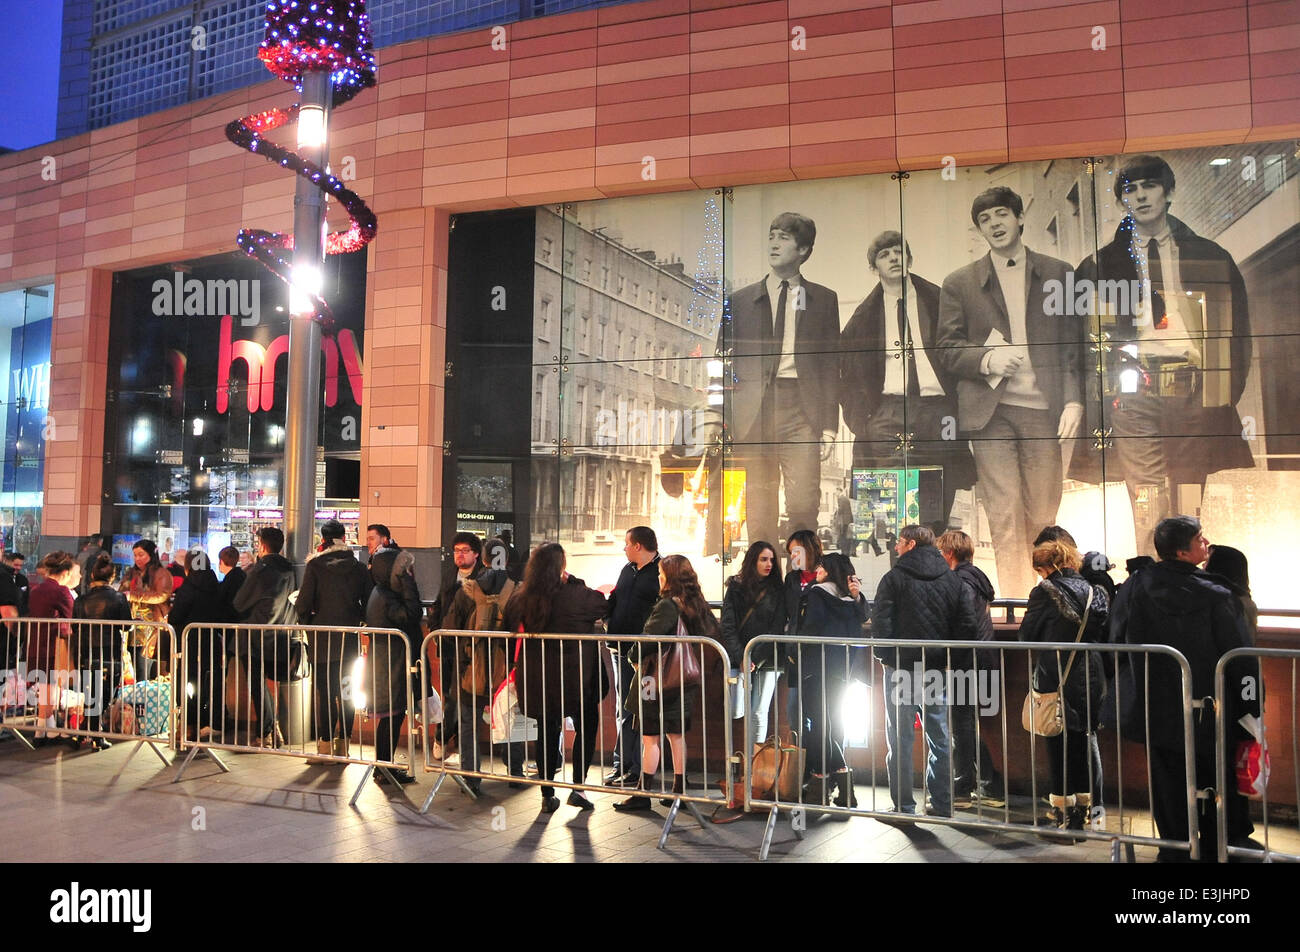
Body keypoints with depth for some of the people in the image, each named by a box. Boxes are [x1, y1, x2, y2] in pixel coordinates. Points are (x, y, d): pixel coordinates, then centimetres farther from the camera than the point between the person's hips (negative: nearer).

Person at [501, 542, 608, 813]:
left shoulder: (519, 599, -4)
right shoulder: (578, 596, -16)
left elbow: (511, 630, 5)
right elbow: (604, 605, 2)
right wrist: (572, 581, 6)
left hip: (536, 679, 4)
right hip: (576, 677, -3)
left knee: (546, 732, 14)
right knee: (586, 728, 16)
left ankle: (548, 796, 19)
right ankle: (578, 787, 13)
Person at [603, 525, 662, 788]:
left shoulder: (662, 572, -8)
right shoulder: (627, 570, 17)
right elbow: (614, 601, 24)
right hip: (622, 649, 8)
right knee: (624, 710, 12)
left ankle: (639, 770, 5)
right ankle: (622, 765, 20)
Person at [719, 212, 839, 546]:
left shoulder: (824, 300, 12)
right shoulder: (740, 301, 14)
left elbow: (831, 366, 9)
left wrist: (829, 426, 1)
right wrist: (723, 423, 3)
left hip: (802, 410, -1)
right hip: (753, 414, 1)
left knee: (803, 503, -12)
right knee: (759, 509, 1)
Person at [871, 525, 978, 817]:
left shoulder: (894, 578, -8)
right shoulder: (953, 580, 6)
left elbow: (880, 625, -13)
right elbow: (968, 626, 3)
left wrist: (885, 656, 1)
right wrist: (952, 659, 11)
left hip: (901, 671, -4)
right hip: (939, 672, 4)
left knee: (900, 740, 4)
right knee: (940, 738, 13)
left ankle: (903, 807, 7)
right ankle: (942, 805, 18)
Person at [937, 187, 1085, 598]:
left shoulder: (1058, 274, 12)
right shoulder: (959, 283, 10)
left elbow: (1073, 344, 8)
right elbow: (947, 348, 6)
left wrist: (1074, 400, -4)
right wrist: (988, 359, -13)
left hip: (1044, 409, 1)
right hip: (990, 412, -1)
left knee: (1044, 513, 6)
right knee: (1005, 516, -5)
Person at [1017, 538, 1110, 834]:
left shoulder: (1045, 592, -10)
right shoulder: (1096, 592, 5)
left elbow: (1027, 634, -5)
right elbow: (1105, 635, 10)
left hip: (1056, 679, -5)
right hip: (1091, 679, 5)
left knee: (1059, 745, 3)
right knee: (1083, 741, 15)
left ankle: (1064, 812, 8)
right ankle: (1084, 807, 24)